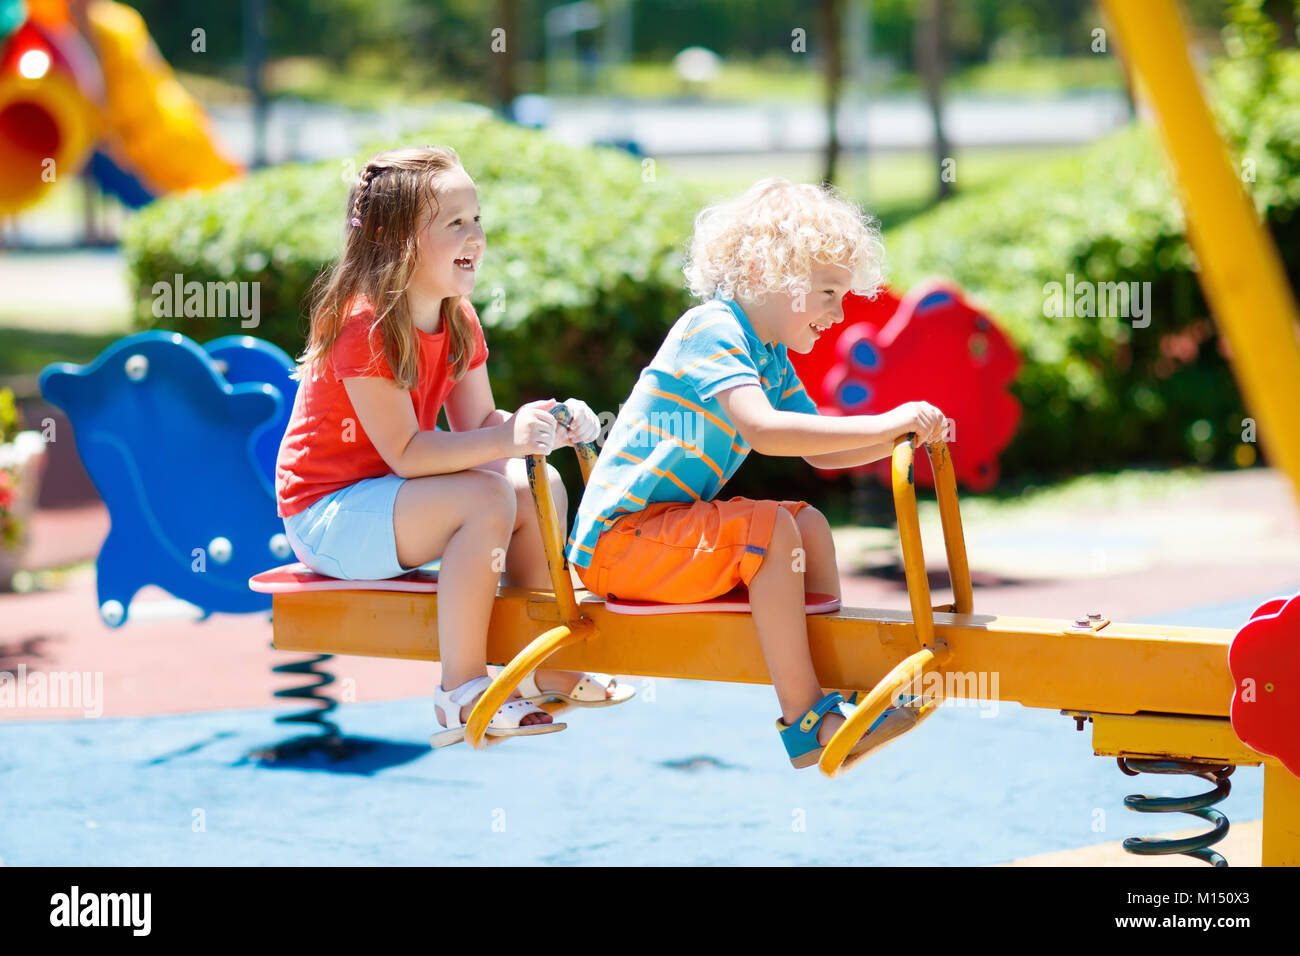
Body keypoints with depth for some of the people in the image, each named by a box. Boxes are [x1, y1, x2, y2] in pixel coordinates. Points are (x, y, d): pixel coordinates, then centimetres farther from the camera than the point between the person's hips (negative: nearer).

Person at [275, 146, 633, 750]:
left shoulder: (458, 321, 4)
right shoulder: (364, 325, -24)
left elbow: (479, 424, 4)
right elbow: (405, 452, -28)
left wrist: (544, 427, -16)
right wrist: (508, 439, -37)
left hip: (391, 496, 9)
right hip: (326, 512, -9)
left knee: (539, 488, 1)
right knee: (486, 499, -28)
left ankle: (540, 665, 8)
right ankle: (462, 690, -24)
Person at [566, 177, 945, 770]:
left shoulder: (772, 358, 12)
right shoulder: (711, 329, -18)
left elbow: (820, 451, 19)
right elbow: (762, 429, -34)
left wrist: (900, 434, 2)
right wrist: (881, 425, -34)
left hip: (669, 527, 10)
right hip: (618, 538, -10)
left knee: (810, 525, 7)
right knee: (770, 529, -24)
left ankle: (836, 670, 9)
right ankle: (804, 721, -22)